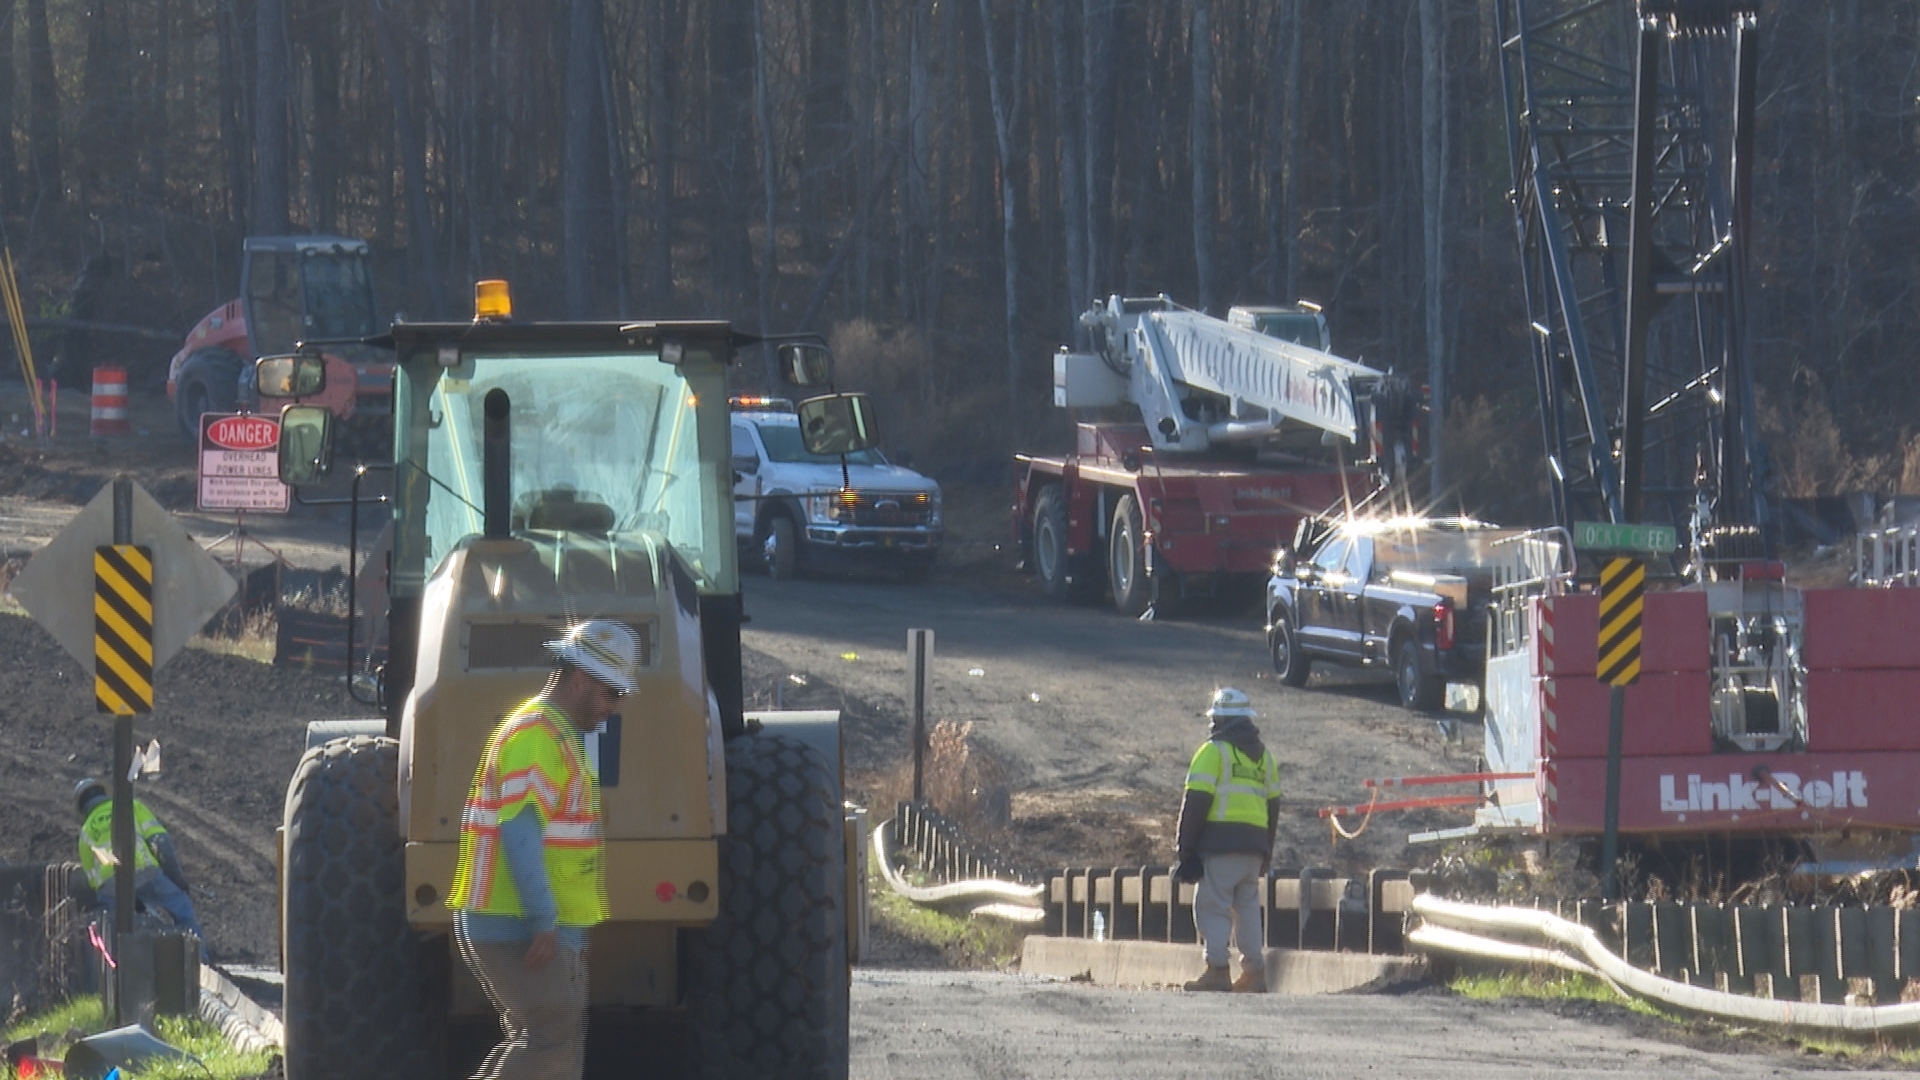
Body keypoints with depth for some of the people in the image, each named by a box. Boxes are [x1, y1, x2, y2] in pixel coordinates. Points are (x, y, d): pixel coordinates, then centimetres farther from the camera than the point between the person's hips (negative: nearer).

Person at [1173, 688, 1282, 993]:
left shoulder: (1214, 751, -4)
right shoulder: (1263, 755, 18)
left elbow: (1196, 802, -9)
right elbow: (1273, 805, 21)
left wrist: (1186, 848, -7)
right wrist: (1266, 853, 26)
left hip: (1220, 840, -6)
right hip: (1254, 844, 6)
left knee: (1212, 906, -5)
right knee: (1247, 906, 12)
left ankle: (1217, 971, -14)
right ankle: (1254, 972, 8)